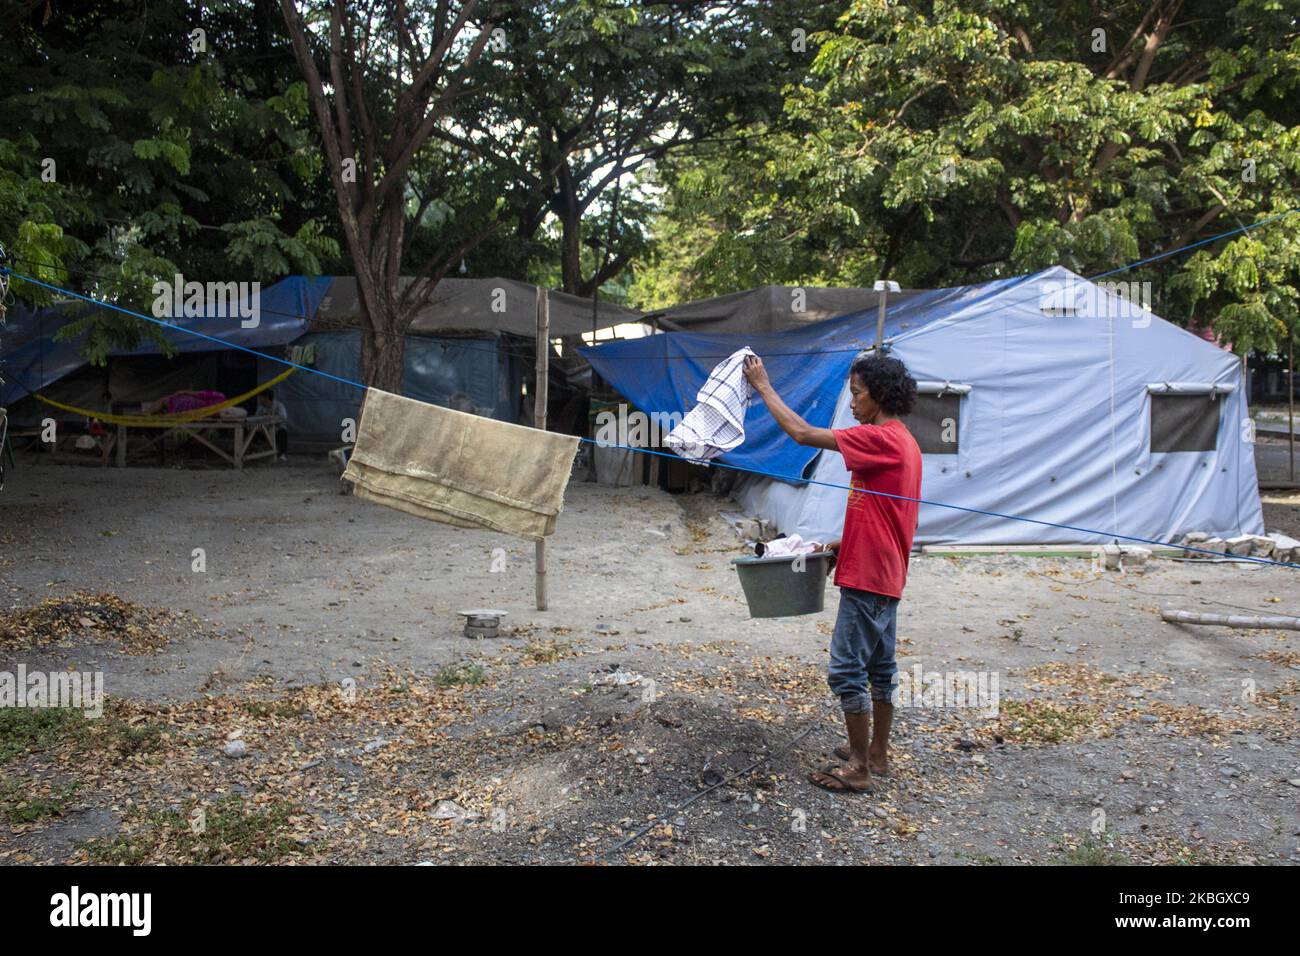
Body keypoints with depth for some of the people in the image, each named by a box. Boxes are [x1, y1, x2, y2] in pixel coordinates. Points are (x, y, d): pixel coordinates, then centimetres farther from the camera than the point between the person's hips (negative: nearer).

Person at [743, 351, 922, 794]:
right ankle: (877, 753, 27)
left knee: (847, 668, -4)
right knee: (879, 665, 16)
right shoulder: (903, 442, 13)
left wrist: (763, 386, -10)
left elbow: (802, 433, -19)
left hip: (866, 576, -10)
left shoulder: (881, 438, -17)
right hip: (884, 574, 10)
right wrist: (843, 543, 12)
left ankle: (857, 767, 4)